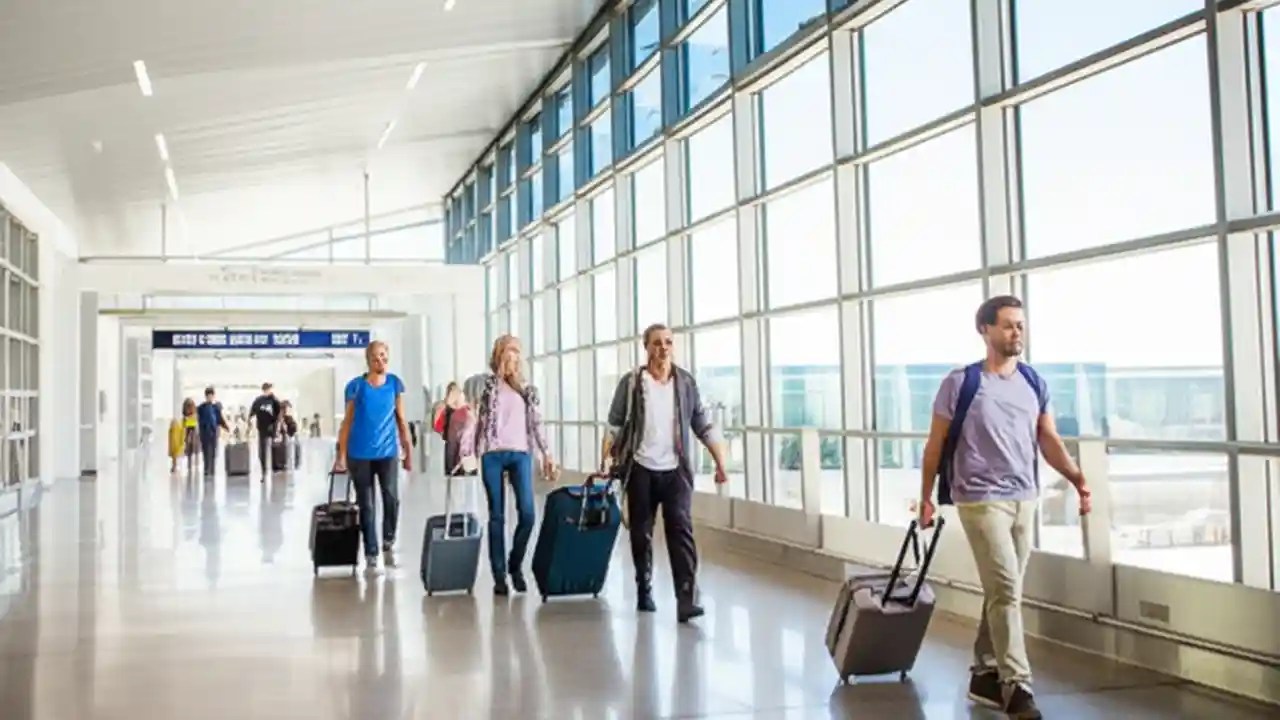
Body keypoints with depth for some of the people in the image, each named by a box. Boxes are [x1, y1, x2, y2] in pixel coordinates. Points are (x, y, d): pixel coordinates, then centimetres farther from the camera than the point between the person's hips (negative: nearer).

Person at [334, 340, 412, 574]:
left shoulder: (395, 383, 3)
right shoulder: (356, 386, -3)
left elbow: (401, 420, 7)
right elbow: (347, 422, 2)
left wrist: (408, 451, 5)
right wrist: (341, 456, -2)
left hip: (387, 451, 1)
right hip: (359, 453, -1)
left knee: (392, 498, -14)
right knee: (366, 506, 3)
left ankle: (389, 543, 11)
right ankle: (371, 558, 12)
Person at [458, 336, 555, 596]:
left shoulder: (527, 388, 14)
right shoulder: (485, 385, 5)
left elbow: (536, 422, 14)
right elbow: (472, 419, 1)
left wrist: (546, 454, 7)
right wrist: (464, 455, -7)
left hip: (520, 455, 2)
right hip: (492, 455, -2)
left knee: (527, 513, -7)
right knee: (497, 516, 0)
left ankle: (516, 566, 14)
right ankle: (499, 575, 7)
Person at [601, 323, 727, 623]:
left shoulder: (686, 382, 4)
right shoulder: (631, 382, -1)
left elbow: (704, 426, 5)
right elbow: (614, 425, 1)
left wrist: (720, 462, -1)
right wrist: (606, 458, -9)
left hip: (676, 471, 0)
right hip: (641, 470, 0)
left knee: (681, 532, -10)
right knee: (641, 534, 9)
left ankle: (686, 600, -15)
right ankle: (644, 591, 26)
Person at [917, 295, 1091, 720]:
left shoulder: (1034, 384, 9)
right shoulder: (961, 383, -6)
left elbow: (1048, 440, 5)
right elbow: (936, 444, -1)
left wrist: (1077, 478, -11)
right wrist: (927, 496, 1)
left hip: (1025, 500, 6)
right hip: (981, 501, -6)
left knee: (1001, 592, 12)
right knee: (1006, 590, -12)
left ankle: (985, 675, 23)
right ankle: (1015, 685, -8)